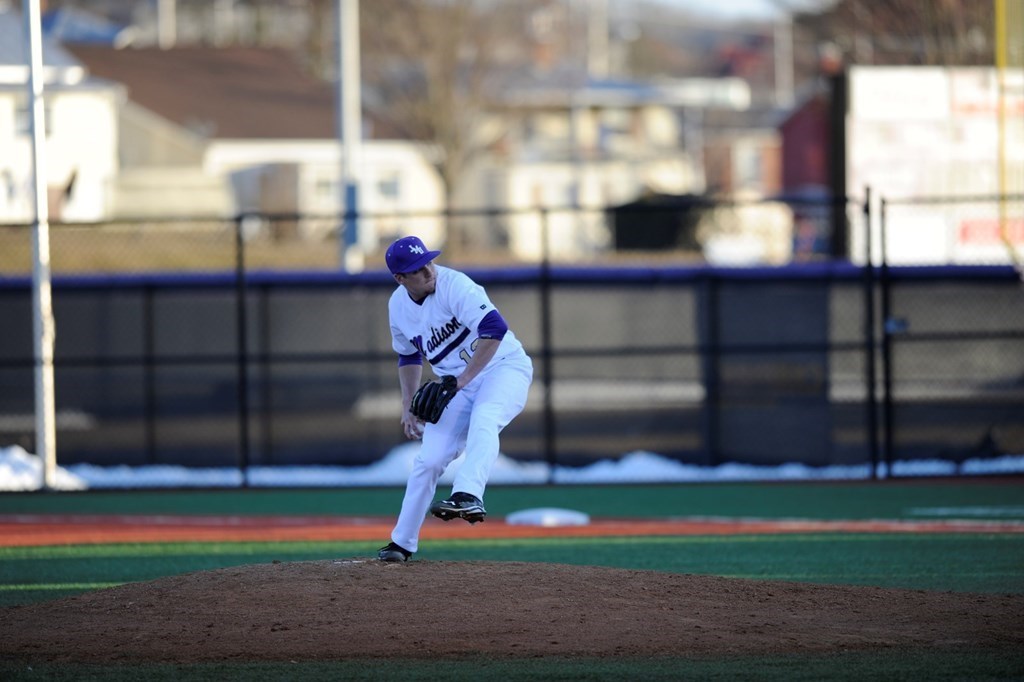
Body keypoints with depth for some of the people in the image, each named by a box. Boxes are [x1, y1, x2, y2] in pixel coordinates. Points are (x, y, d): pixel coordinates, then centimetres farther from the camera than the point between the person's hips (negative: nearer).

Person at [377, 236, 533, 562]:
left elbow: (495, 329, -29)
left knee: (482, 420, -36)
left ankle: (467, 496, -54)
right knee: (430, 460, -2)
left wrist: (460, 381, -29)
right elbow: (408, 356, 18)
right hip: (457, 385, 6)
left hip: (503, 367, -6)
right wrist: (408, 407, 12)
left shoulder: (454, 286, -20)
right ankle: (402, 542, 12)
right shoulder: (398, 306, 1)